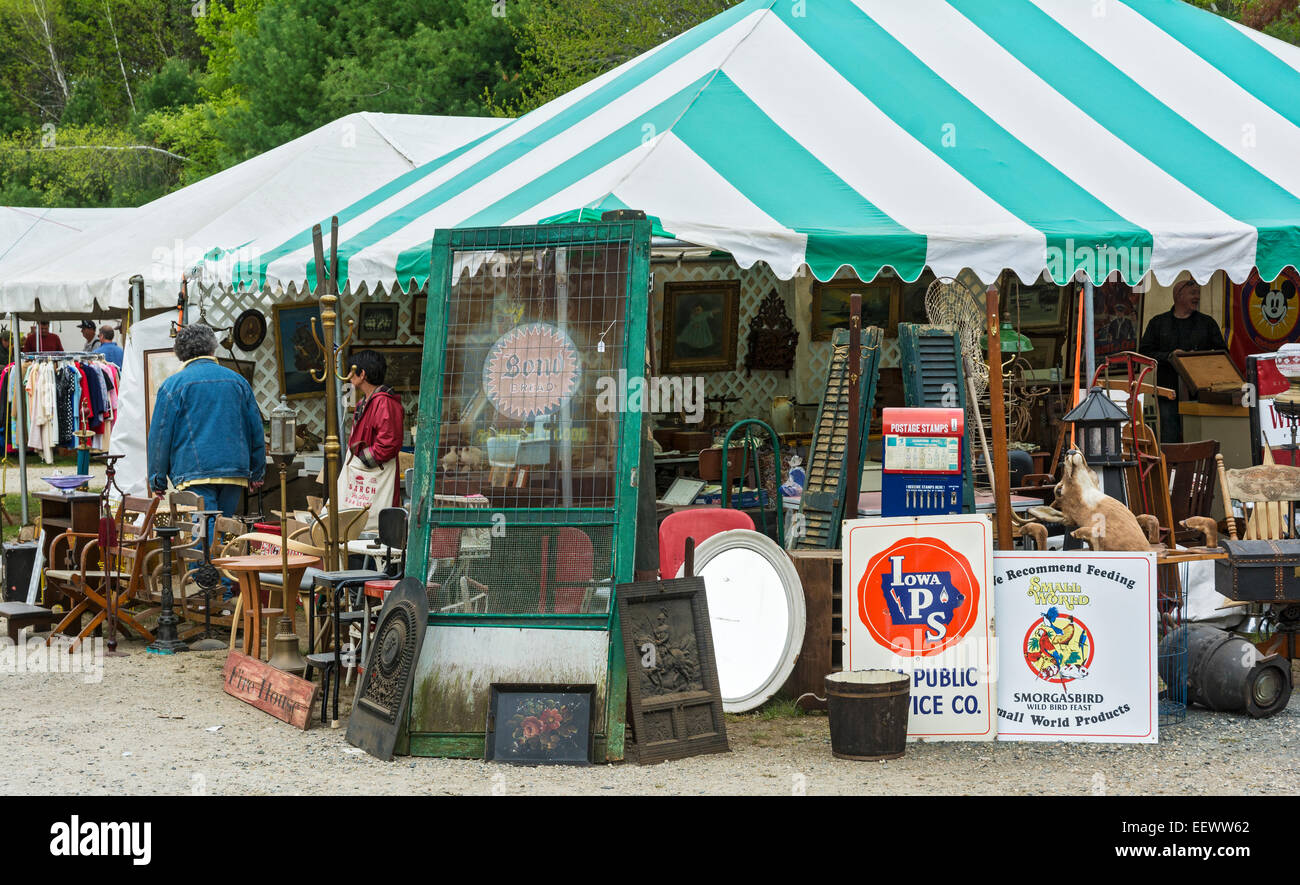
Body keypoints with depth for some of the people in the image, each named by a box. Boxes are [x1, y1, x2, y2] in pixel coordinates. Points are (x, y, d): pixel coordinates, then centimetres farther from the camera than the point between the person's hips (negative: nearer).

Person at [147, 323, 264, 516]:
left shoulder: (172, 385, 2)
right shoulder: (237, 381, 12)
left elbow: (160, 435, 1)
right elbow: (256, 430, 15)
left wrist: (157, 480, 9)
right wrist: (256, 474, 24)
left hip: (194, 474, -4)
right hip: (235, 474, 4)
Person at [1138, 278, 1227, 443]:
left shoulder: (1207, 323, 13)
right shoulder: (1158, 323, 11)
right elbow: (1145, 352, 5)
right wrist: (1169, 356, -11)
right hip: (1169, 392, -1)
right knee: (1169, 440, -3)